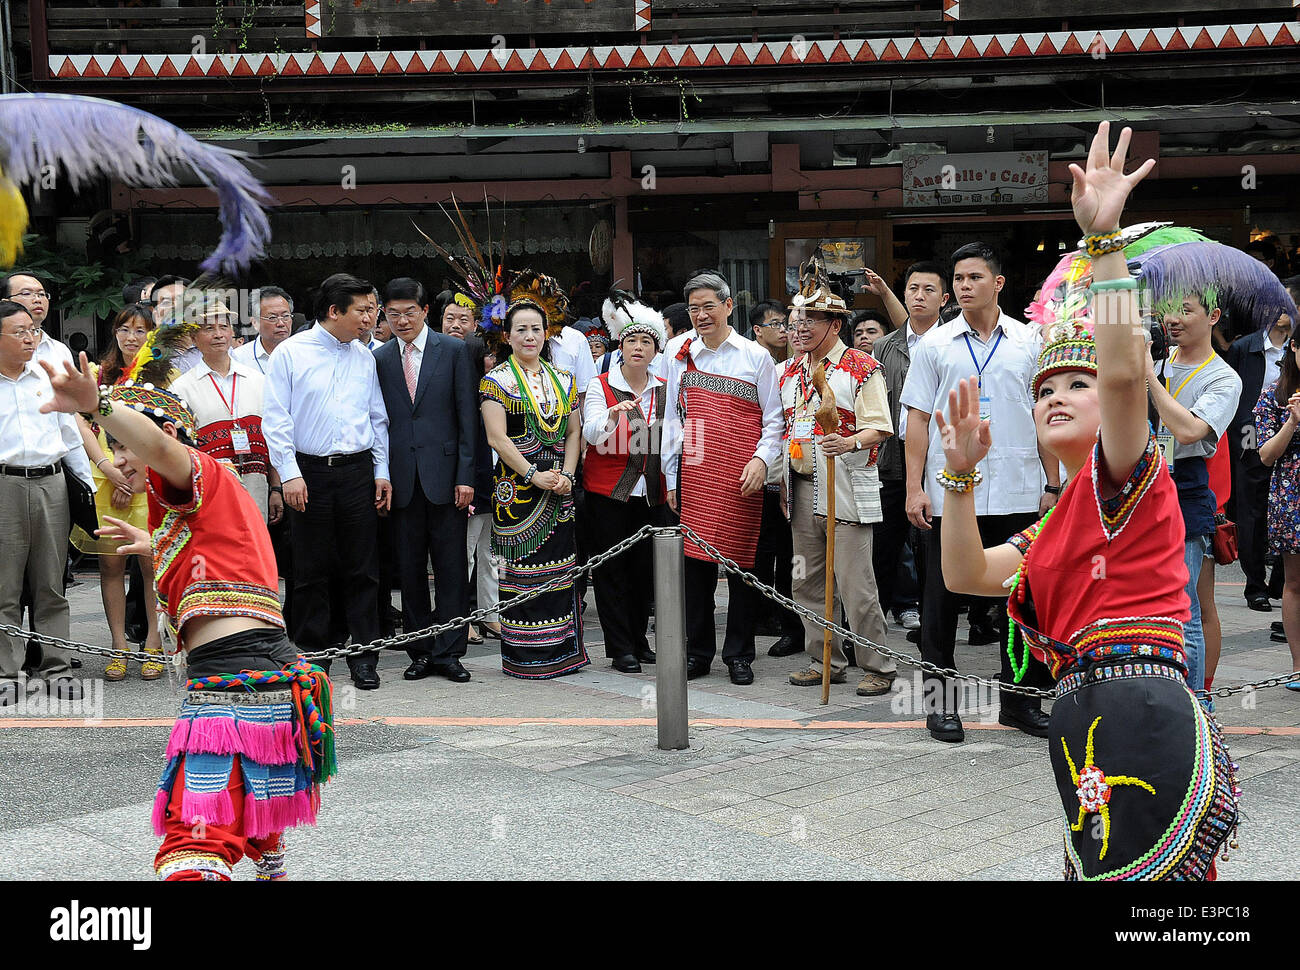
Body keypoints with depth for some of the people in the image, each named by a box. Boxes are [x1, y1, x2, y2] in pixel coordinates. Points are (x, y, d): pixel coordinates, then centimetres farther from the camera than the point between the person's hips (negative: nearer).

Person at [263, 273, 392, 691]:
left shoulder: (364, 357, 10)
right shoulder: (291, 352, -1)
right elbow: (275, 418, -4)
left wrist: (382, 472, 7)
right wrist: (289, 474, -11)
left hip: (358, 471, 3)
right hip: (310, 472, -3)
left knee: (361, 569, 4)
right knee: (311, 569, 4)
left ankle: (363, 655, 11)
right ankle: (311, 654, 16)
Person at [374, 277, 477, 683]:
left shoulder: (454, 350, 2)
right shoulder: (379, 359, 8)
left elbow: (467, 416, -1)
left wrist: (465, 475, -7)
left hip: (444, 474, -2)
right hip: (401, 479, 2)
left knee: (451, 567, 0)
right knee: (410, 569, 7)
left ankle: (448, 652, 8)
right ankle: (420, 651, 16)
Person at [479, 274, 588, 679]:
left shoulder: (563, 380, 13)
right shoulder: (497, 380, -1)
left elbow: (574, 432, 10)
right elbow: (497, 437, -9)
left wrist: (566, 474, -6)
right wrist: (535, 476, -15)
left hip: (559, 490, 4)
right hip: (517, 488, -4)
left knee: (559, 566, 6)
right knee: (522, 569, -2)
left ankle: (561, 650, 14)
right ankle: (525, 656, 5)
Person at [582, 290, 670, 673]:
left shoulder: (664, 389, 9)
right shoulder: (600, 386, -3)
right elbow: (591, 435, -17)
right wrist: (613, 415, -35)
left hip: (651, 493, 4)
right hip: (609, 491, -4)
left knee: (647, 568, 6)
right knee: (611, 568, -2)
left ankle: (638, 641, 21)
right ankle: (620, 649, 5)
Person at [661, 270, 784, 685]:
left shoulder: (756, 356, 6)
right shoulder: (678, 352, 11)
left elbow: (774, 420, 7)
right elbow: (672, 417, 14)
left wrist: (761, 459, -10)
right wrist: (671, 475, 10)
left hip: (743, 476, -1)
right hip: (694, 472, 2)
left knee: (742, 561, 1)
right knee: (695, 560, 2)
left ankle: (739, 655, 13)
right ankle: (697, 652, 14)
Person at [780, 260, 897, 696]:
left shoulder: (862, 368, -4)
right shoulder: (790, 372, 16)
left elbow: (878, 428, -11)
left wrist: (849, 443, -31)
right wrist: (781, 479, 16)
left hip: (846, 488, -7)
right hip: (802, 489, 7)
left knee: (855, 585, -6)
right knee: (809, 582, 10)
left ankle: (878, 666, 4)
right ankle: (825, 661, 20)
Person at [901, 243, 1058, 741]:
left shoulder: (1029, 342, 7)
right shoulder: (935, 343, 4)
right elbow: (918, 418, 2)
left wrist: (1054, 485, 4)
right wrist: (914, 487, -5)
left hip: (1017, 494, 1)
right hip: (949, 493, -1)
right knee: (942, 598, 4)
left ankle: (1019, 699, 19)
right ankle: (939, 700, 14)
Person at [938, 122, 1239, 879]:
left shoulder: (1128, 476, 1)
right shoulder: (1057, 525, 25)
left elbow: (1125, 370, -18)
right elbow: (966, 575, 19)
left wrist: (1104, 237, -23)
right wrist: (961, 475, 10)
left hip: (1140, 714, -9)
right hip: (1090, 725, 9)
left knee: (1136, 876, -13)